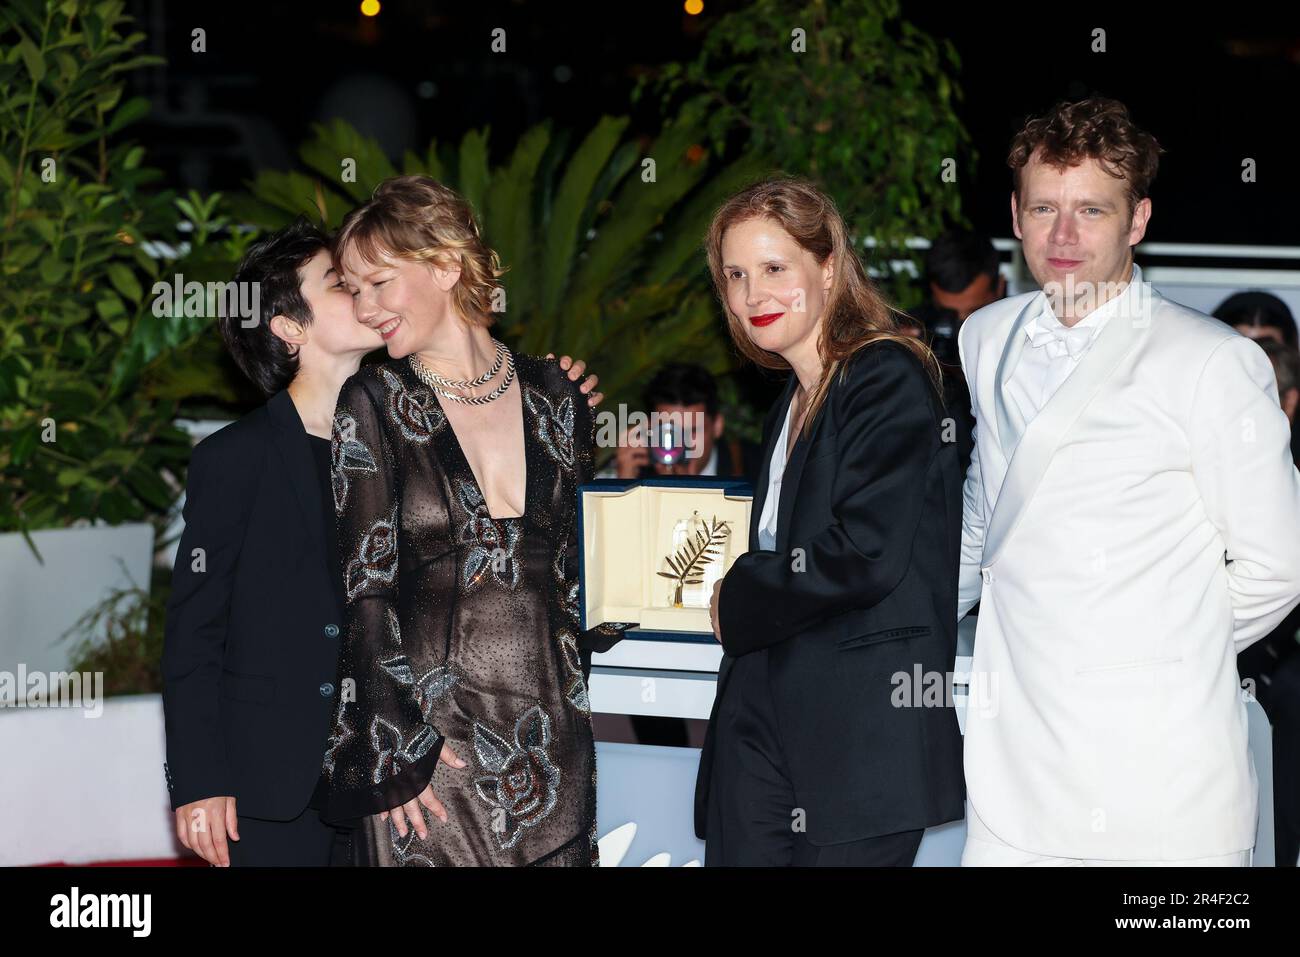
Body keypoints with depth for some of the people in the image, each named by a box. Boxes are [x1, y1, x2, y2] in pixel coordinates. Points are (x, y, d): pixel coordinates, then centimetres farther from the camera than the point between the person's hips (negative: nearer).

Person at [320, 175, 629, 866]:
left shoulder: (555, 398, 8)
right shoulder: (373, 405, 0)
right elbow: (366, 590, -4)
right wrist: (395, 748, -10)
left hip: (554, 738, 3)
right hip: (429, 746, -3)